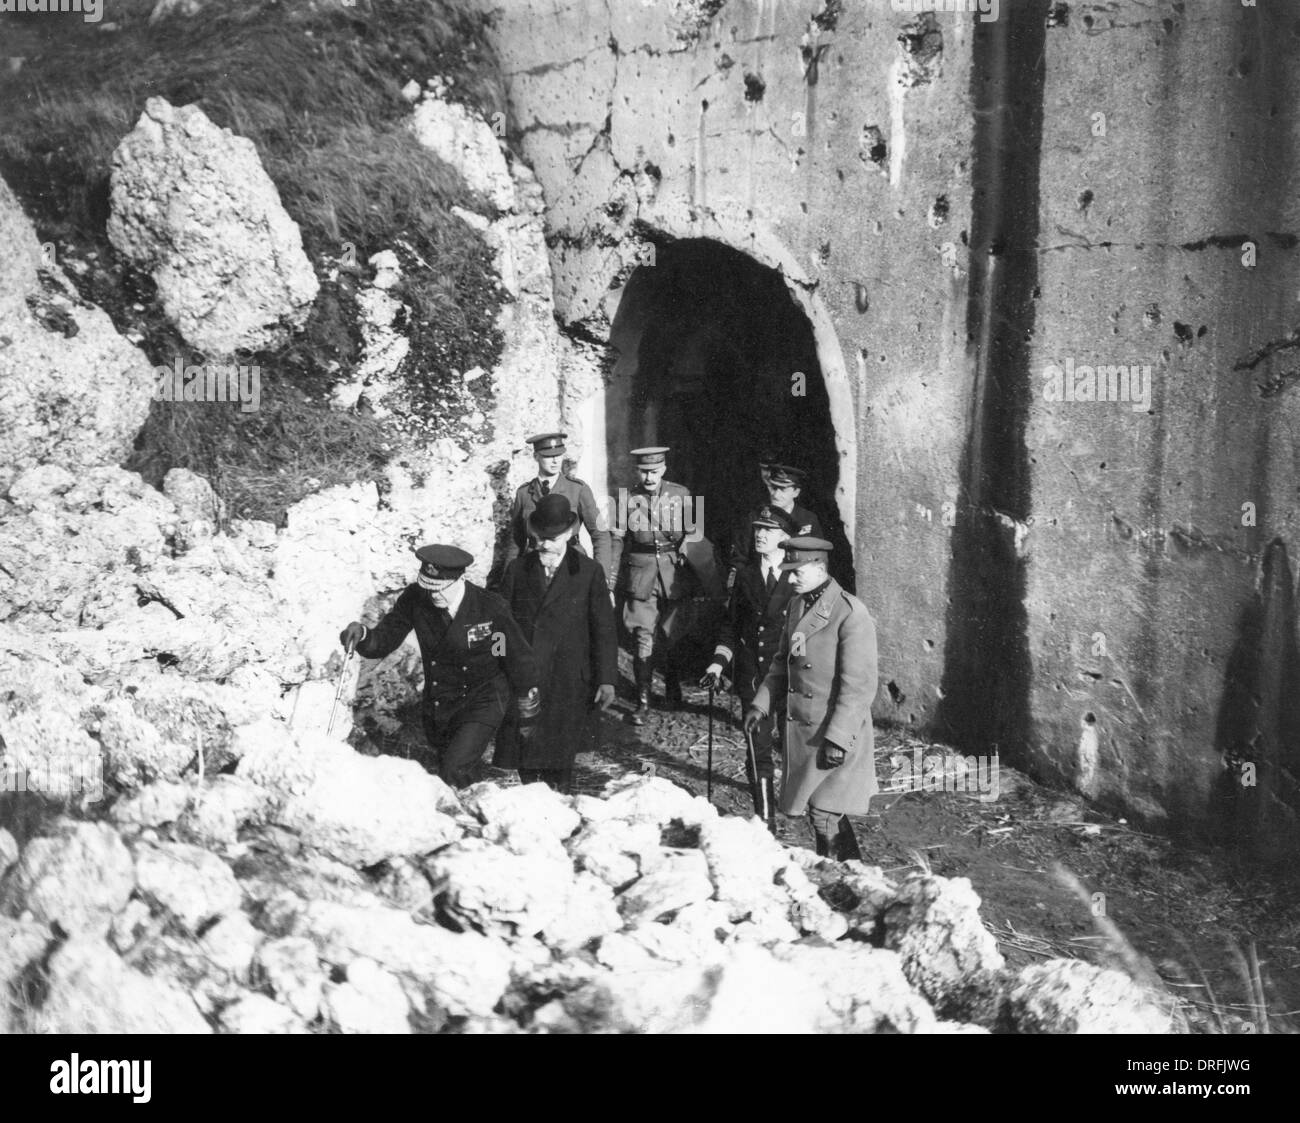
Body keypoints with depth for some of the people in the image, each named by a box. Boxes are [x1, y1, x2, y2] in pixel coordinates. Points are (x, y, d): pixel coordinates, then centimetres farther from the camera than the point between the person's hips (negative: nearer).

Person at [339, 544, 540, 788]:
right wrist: (361, 634, -33)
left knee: (453, 775, -21)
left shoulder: (490, 609, -23)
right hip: (436, 703, 5)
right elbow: (383, 640, -9)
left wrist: (528, 708, 2)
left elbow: (518, 658, -10)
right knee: (442, 766, 24)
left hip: (482, 704, -5)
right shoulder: (415, 599, -15)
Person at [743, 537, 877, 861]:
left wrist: (838, 737, -20)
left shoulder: (850, 614, -16)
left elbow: (859, 685, -18)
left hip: (837, 730, -8)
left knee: (825, 814, -8)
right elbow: (782, 662, 20)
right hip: (800, 728, 8)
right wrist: (762, 704, 9)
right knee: (817, 812, 14)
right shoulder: (796, 605, 9)